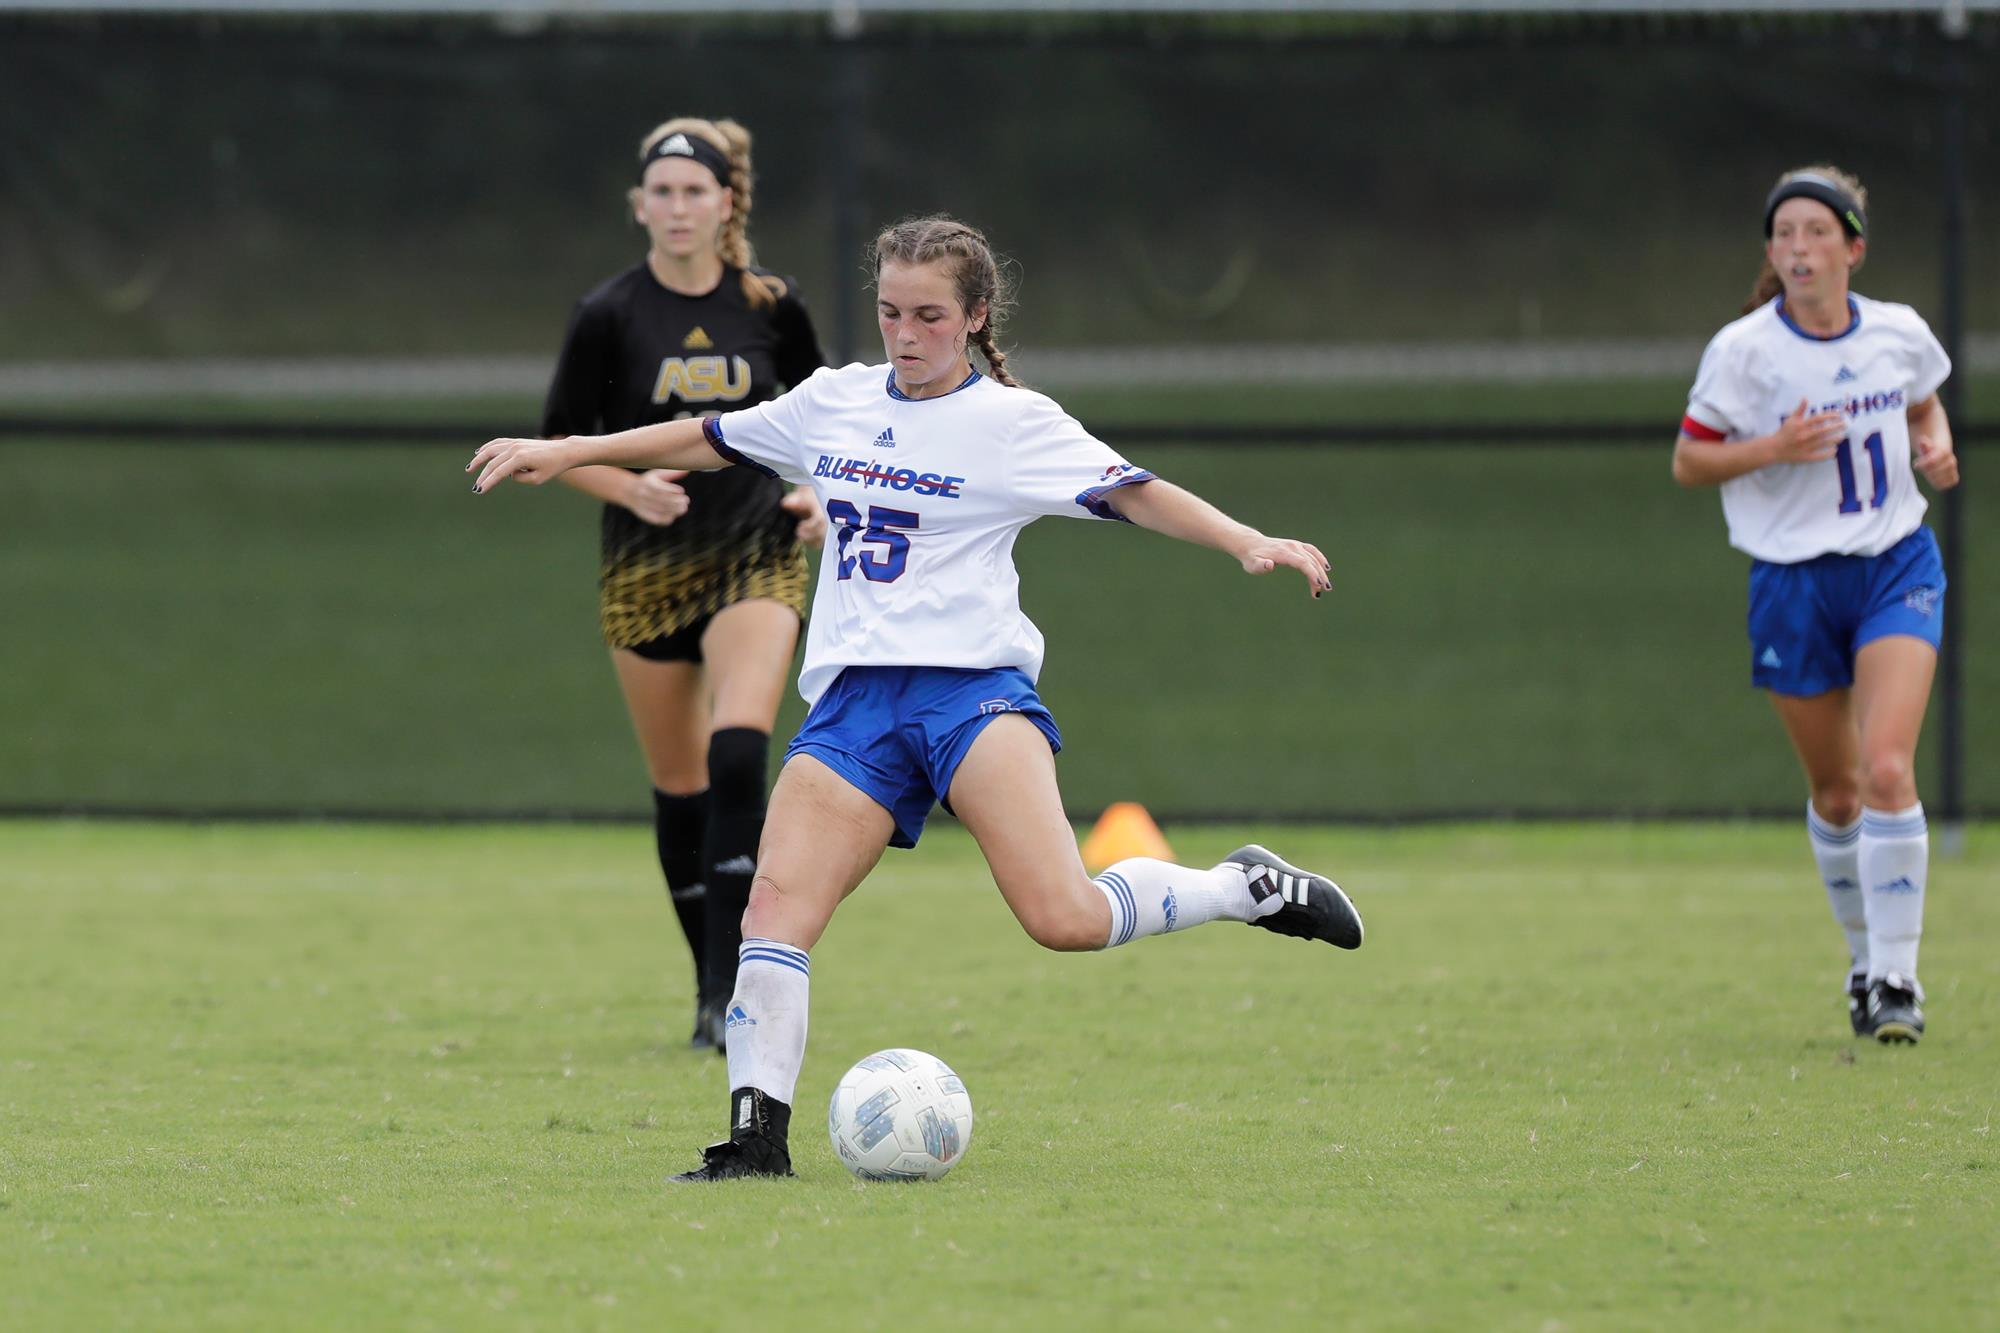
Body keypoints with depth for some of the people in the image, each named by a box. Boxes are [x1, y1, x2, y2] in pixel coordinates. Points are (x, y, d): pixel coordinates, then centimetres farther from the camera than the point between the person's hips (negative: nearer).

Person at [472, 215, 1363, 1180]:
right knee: (776, 902, -15)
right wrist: (563, 453, 31)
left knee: (1064, 918, -21)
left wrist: (1248, 543, -20)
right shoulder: (833, 403, 16)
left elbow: (1131, 493, -5)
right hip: (852, 701, 5)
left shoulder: (1012, 422, 2)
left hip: (973, 686, -4)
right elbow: (711, 439, 29)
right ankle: (756, 1134, -14)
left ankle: (1252, 889, 2)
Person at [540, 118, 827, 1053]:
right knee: (679, 790, 6)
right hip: (645, 571, 1)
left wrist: (819, 489, -3)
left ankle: (728, 991, -20)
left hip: (755, 559, -1)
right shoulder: (610, 316, -5)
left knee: (738, 755, -21)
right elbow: (558, 444, 1)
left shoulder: (772, 307, 0)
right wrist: (631, 488, -17)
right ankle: (712, 986, 23)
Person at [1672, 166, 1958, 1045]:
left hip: (1895, 567, 0)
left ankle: (1897, 977, -13)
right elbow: (1687, 462, -3)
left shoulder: (1901, 335, -1)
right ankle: (1866, 959, 31)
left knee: (1887, 769, -17)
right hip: (1793, 581, 0)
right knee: (1835, 791, 9)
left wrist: (1936, 449, -2)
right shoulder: (1744, 350, -9)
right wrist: (1773, 448, -19)